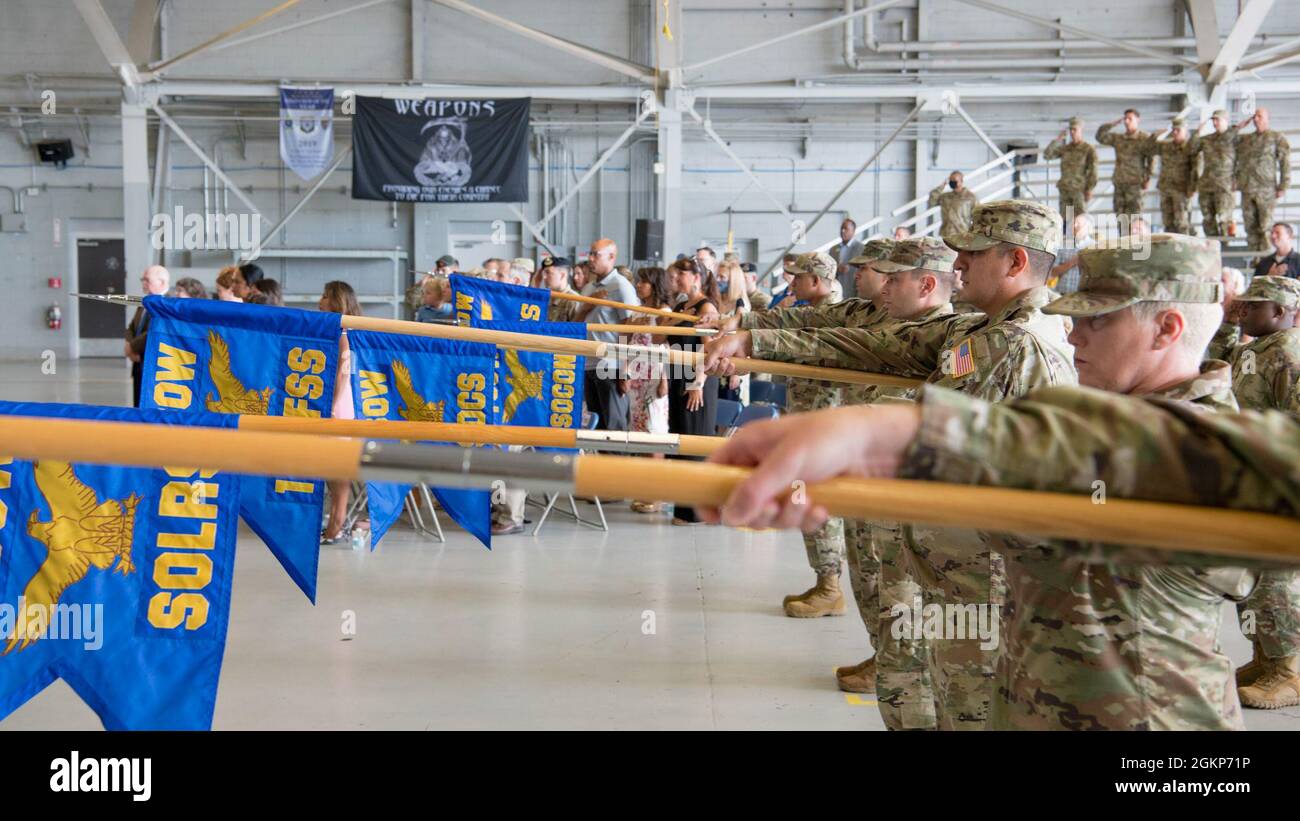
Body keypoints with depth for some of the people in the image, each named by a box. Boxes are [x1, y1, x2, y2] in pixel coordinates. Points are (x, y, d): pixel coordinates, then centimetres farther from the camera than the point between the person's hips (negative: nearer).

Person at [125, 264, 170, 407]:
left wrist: (132, 347, -12)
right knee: (138, 407, 14)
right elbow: (131, 328, 18)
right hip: (139, 366, 10)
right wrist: (130, 346, -3)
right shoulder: (144, 304, 16)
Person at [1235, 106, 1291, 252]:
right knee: (1250, 226, 4)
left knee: (1265, 226, -7)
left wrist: (1283, 186, -9)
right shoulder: (1245, 139, 17)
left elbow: (1285, 162, -1)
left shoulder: (1277, 137, 5)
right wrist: (1237, 128, 11)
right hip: (1247, 189, 4)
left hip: (1266, 189, -4)